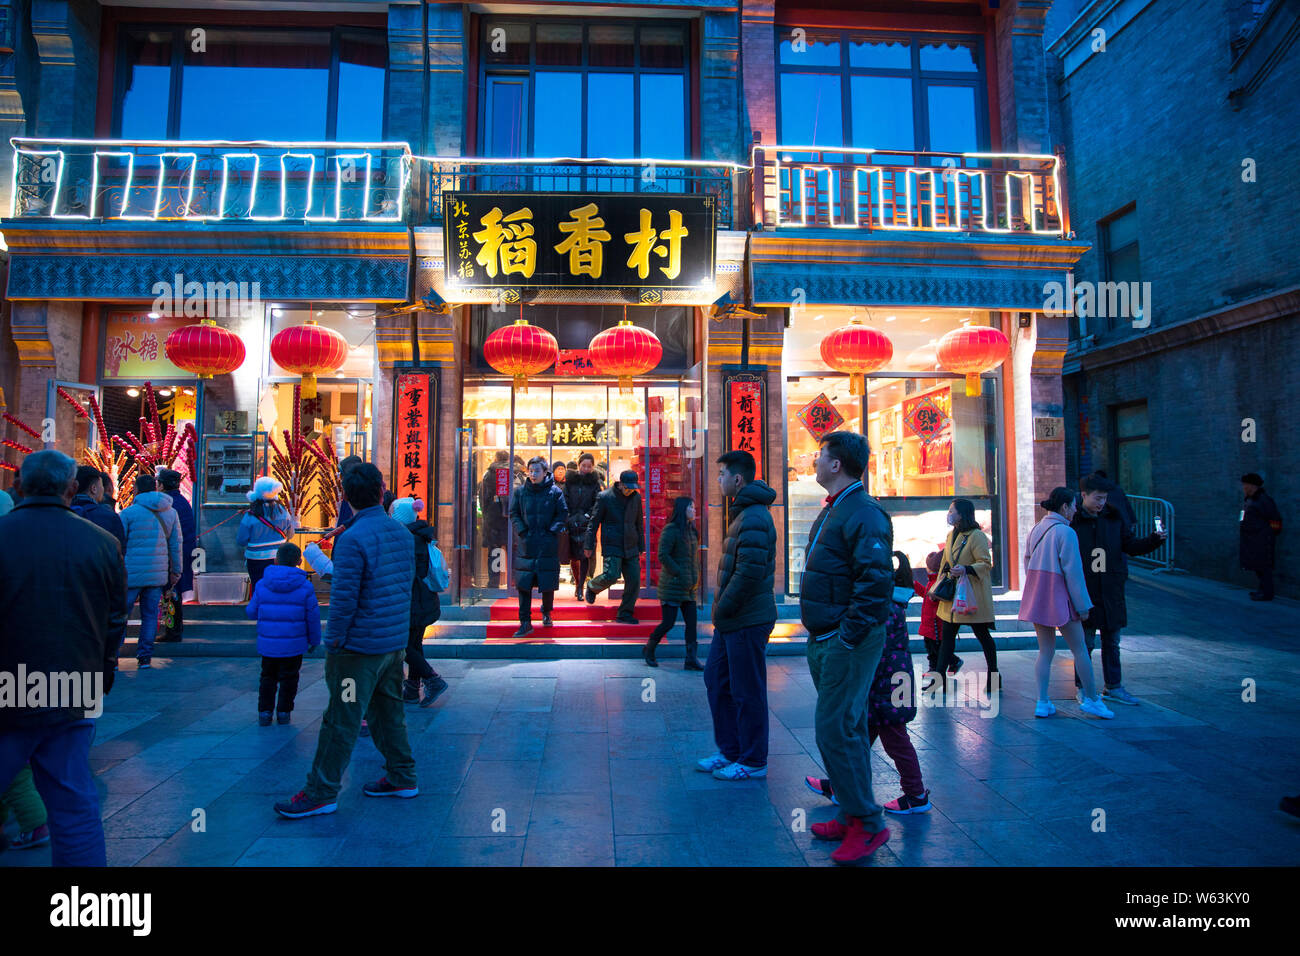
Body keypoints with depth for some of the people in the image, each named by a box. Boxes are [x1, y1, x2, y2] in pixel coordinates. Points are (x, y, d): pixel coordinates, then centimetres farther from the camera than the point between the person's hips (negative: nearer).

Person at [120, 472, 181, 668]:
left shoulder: (128, 512, -6)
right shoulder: (171, 513, 7)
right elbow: (176, 546, 10)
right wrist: (175, 573, 17)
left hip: (131, 574, -3)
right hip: (158, 575, 3)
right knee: (150, 615, 9)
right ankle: (145, 657, 10)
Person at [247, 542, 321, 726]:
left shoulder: (262, 585, -5)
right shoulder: (305, 586, -10)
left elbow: (251, 612, 3)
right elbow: (313, 617, -6)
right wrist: (314, 640, 7)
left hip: (267, 643, 2)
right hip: (294, 645, -2)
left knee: (268, 677, 19)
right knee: (289, 678, 13)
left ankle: (264, 711, 19)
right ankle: (284, 712, 18)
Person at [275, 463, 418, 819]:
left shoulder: (352, 540, -18)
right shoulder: (402, 532, 5)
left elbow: (344, 597, -18)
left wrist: (334, 639, -7)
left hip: (359, 646, -7)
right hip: (395, 642, 7)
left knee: (341, 720, 2)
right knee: (388, 711, 17)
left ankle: (321, 793, 12)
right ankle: (401, 777, 27)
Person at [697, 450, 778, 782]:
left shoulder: (754, 518, -19)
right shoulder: (742, 512, 14)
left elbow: (750, 572, -25)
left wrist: (723, 608, -15)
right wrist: (721, 608, 13)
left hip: (748, 620, -10)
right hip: (732, 618, 10)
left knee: (747, 692, 2)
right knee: (716, 679, 17)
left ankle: (753, 761, 18)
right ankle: (730, 751, 30)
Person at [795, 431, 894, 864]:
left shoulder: (864, 513, -17)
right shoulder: (832, 511, 15)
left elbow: (877, 582, -25)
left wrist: (849, 635, -21)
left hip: (847, 644, -10)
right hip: (825, 640, 10)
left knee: (835, 730, -7)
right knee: (845, 728, 16)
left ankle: (868, 824, 8)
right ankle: (853, 815, 29)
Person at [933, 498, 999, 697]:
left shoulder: (976, 536, -13)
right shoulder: (951, 535, 13)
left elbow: (986, 563, -15)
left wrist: (966, 570, -29)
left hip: (973, 595, -8)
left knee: (982, 635, 4)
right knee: (946, 635, 7)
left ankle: (993, 679, 19)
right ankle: (940, 677, 11)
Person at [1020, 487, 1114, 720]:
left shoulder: (1035, 530, 9)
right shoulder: (1066, 532, -13)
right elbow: (1072, 571, -13)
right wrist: (1083, 605, -7)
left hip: (1036, 595, 7)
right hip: (1059, 596, -7)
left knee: (1045, 650, 10)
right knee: (1079, 650, 7)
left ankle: (1042, 702, 8)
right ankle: (1091, 699, 17)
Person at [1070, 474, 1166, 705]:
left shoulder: (1114, 517, 6)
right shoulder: (1073, 520, -9)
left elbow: (1130, 546, 12)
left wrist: (1154, 539, -5)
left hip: (1111, 592, 5)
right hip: (1084, 592, -5)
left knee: (1112, 642, 14)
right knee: (1085, 642, 3)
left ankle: (1113, 687, 26)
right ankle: (1083, 688, 15)